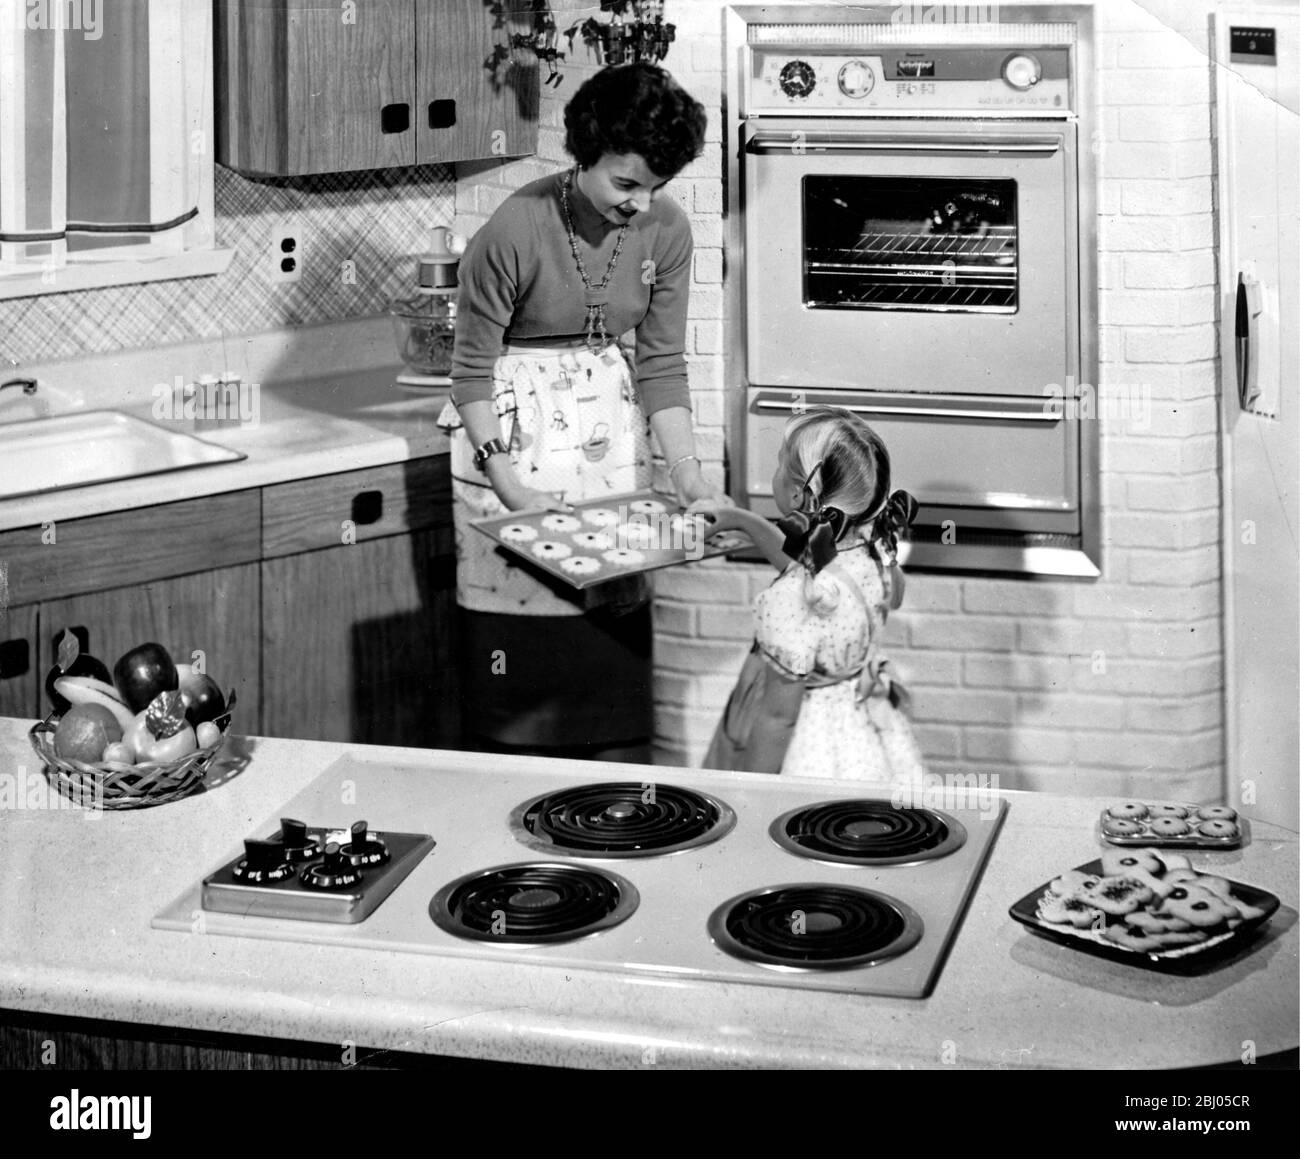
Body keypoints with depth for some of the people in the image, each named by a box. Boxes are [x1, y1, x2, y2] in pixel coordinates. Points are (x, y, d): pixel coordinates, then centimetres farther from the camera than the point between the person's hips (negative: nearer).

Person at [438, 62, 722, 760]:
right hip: (513, 428, -4)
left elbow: (661, 363, 0)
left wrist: (686, 474, -8)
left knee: (616, 618, 4)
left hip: (610, 424, 4)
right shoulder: (513, 231, -20)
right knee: (520, 644, -4)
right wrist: (507, 485, -19)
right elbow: (472, 369, -13)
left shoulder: (666, 231, -7)